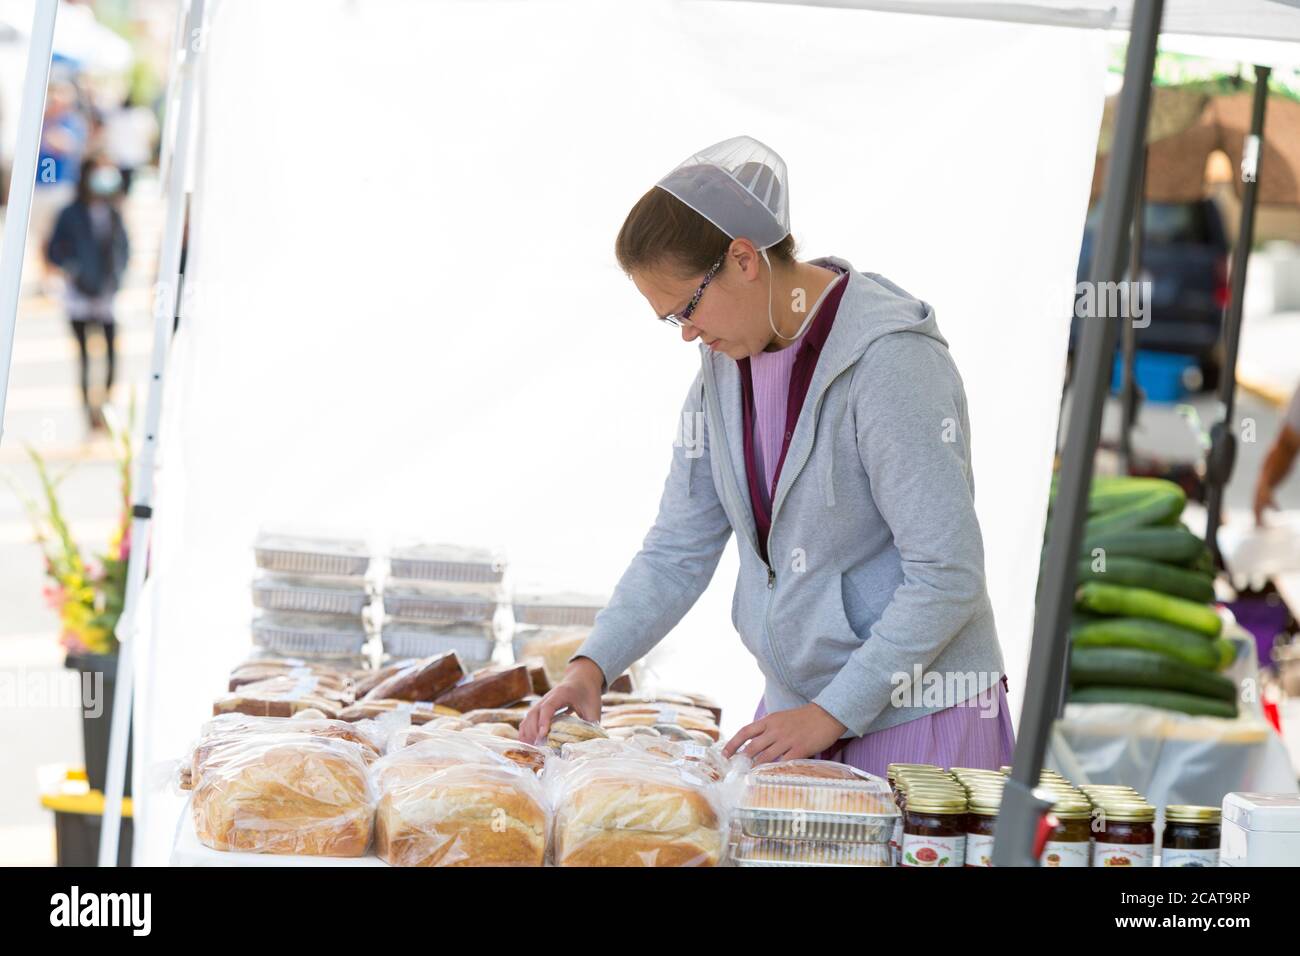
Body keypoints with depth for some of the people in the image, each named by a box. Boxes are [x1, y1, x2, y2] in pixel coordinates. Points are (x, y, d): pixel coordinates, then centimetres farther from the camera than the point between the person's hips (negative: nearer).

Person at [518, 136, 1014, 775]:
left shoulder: (891, 361, -19)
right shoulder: (725, 363, 6)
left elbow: (946, 576, -20)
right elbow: (679, 548, 10)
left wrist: (833, 713, -20)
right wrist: (592, 665, -4)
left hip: (918, 721, -7)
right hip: (795, 702, 7)